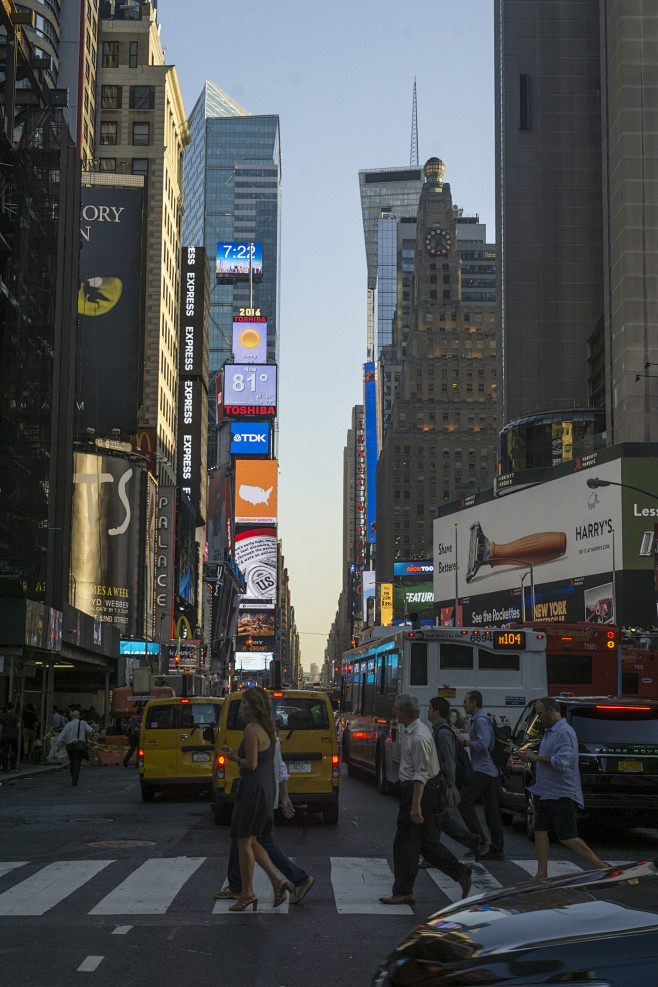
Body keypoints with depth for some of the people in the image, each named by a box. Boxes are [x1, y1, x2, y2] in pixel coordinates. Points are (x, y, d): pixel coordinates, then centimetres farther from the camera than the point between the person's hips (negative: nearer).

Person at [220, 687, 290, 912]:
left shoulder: (252, 730, -17)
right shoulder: (268, 730, 12)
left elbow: (251, 764, -20)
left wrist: (236, 759, -1)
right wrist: (238, 755, 15)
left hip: (253, 790, -9)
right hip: (268, 787, 9)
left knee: (244, 843, 3)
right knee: (250, 842, 16)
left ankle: (247, 893, 11)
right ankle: (277, 881, 6)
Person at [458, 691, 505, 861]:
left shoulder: (481, 720, -12)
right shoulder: (477, 720, 21)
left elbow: (482, 745, -21)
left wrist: (464, 741, -12)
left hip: (483, 770, -10)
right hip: (491, 770, 10)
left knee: (465, 802, -10)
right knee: (491, 810, 8)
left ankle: (479, 842, -12)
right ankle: (497, 849, 8)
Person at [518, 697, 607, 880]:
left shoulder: (565, 732, -15)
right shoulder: (549, 732, 17)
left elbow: (561, 762, -25)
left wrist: (537, 757, -17)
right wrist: (530, 757, 8)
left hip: (563, 795, -10)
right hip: (547, 794, 10)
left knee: (567, 837, -7)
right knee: (540, 831, 5)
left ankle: (601, 866, 2)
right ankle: (542, 875, 8)